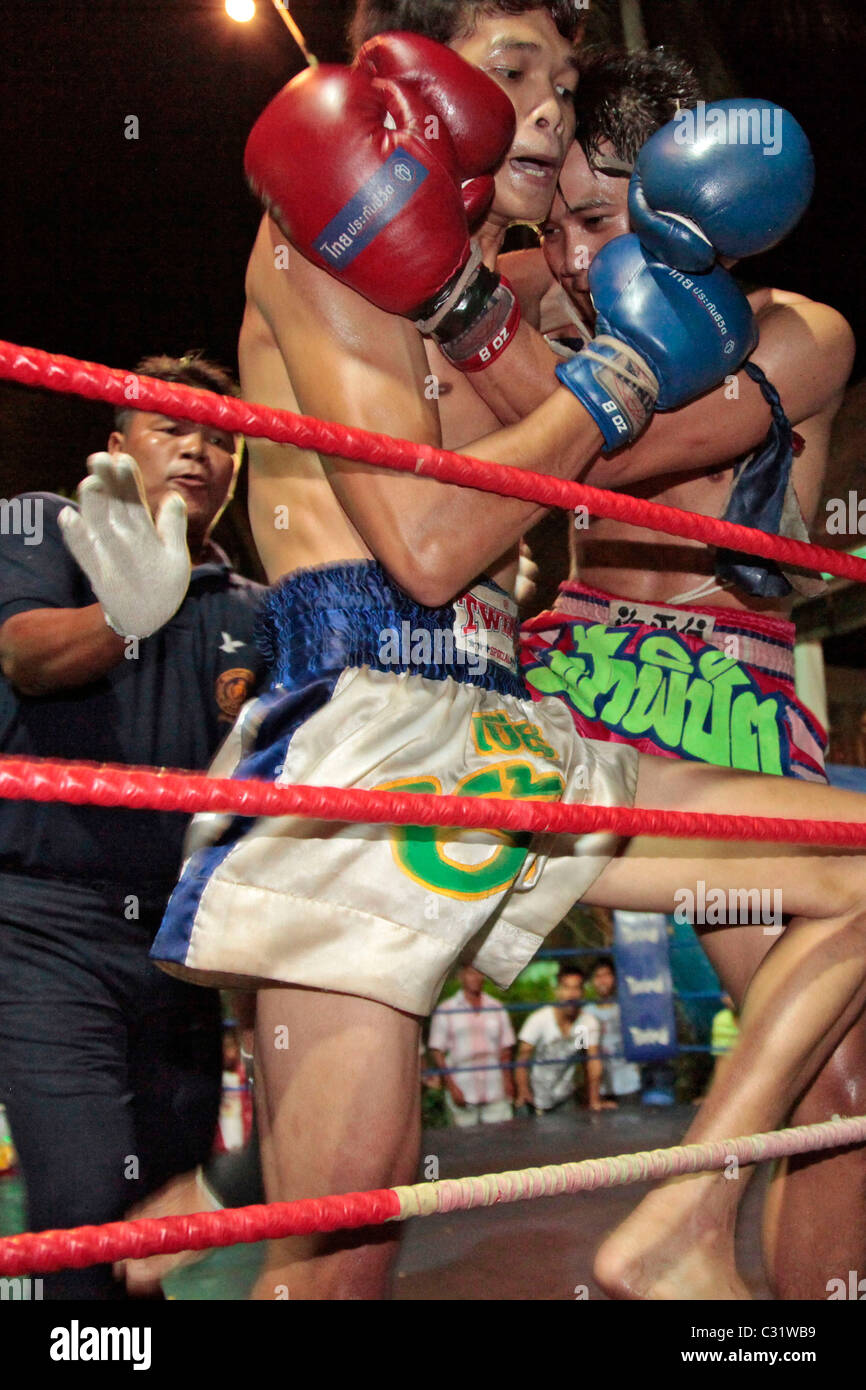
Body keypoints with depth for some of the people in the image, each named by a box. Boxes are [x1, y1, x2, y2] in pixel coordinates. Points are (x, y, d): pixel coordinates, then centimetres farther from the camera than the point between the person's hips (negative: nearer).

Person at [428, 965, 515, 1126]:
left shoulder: (497, 1009, 11)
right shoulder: (445, 1010, 2)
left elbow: (505, 1047, 14)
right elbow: (436, 1050, 0)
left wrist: (507, 1079, 2)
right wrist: (451, 1086, -8)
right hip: (462, 1093, -2)